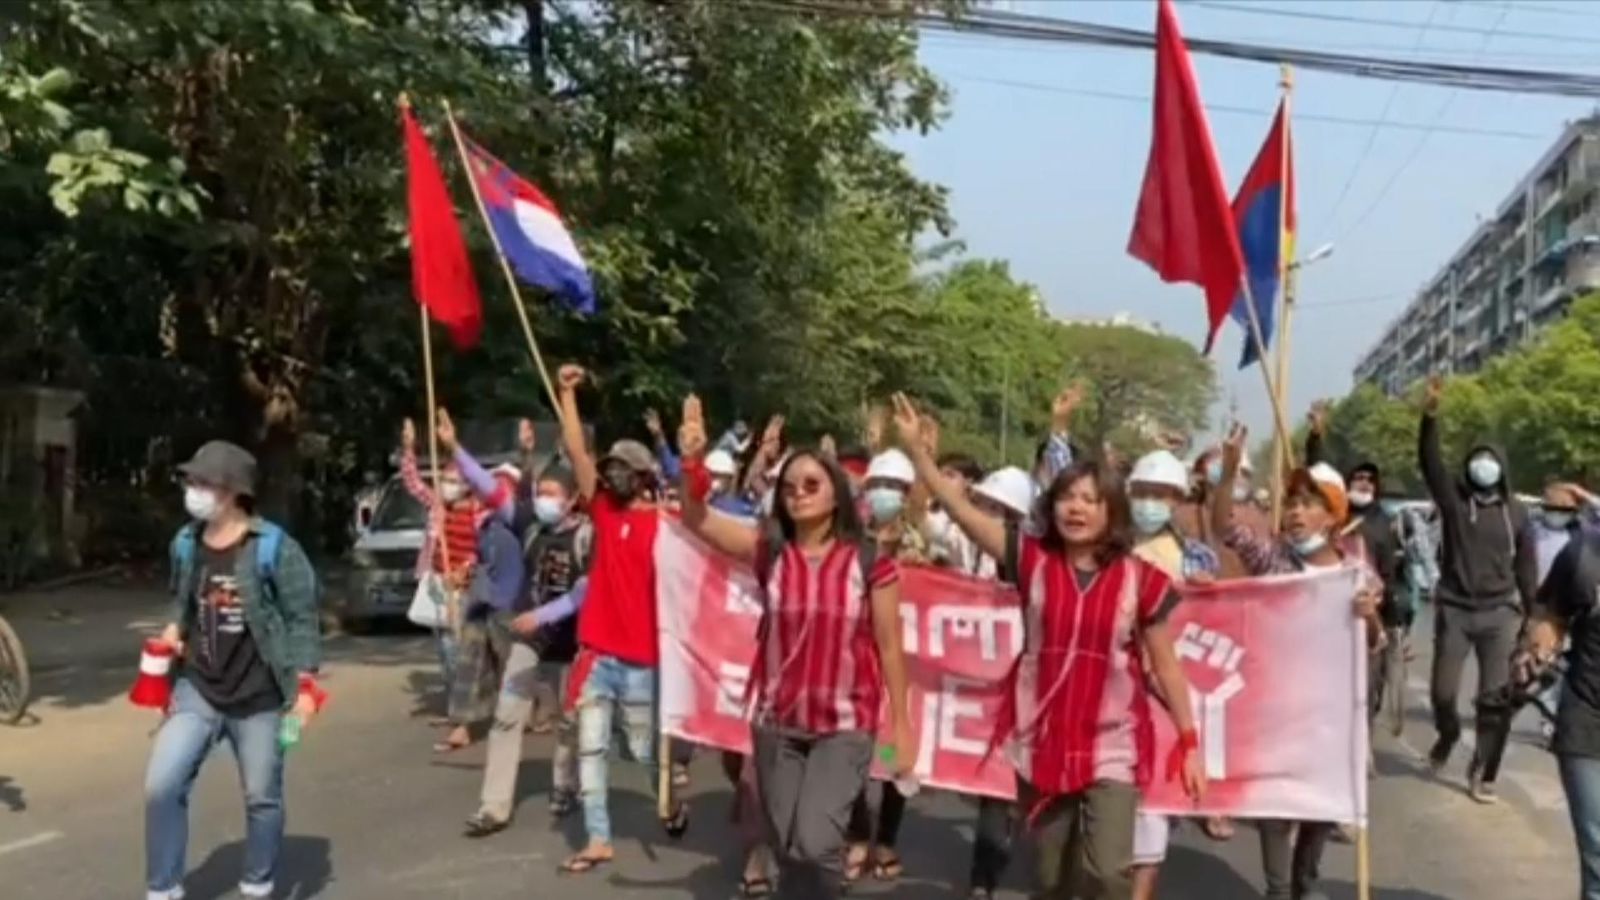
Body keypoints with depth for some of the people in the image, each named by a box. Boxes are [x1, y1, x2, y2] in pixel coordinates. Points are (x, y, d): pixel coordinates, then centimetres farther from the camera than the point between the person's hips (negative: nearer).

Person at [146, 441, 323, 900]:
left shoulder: (274, 547, -13)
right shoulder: (185, 544, 3)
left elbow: (302, 617, -10)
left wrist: (305, 682, -15)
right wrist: (173, 629, 0)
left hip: (259, 699, -4)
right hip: (196, 691, 4)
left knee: (262, 797, 9)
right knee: (161, 786, -7)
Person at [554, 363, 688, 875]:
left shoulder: (667, 524, -6)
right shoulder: (604, 510, 5)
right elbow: (576, 452, 2)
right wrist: (568, 393, -3)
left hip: (642, 658, -4)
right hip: (596, 652, 4)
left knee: (645, 749, 10)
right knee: (590, 747, 3)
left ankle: (673, 803, 39)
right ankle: (598, 841, 12)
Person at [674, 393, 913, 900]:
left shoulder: (870, 561, -6)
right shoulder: (768, 550, -2)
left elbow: (890, 647, -2)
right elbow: (697, 519, -12)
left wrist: (901, 724, 0)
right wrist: (692, 463, -29)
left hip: (845, 724, -3)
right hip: (776, 723, 3)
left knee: (815, 844, -18)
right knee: (787, 851, 12)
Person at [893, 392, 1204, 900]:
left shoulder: (1141, 579, -5)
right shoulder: (1032, 560, -3)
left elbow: (1165, 665, 2)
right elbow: (960, 509, -9)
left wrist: (1189, 741, 2)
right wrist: (914, 446, -16)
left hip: (1112, 745, -2)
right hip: (1042, 742, 2)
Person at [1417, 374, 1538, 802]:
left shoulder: (1516, 510, 4)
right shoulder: (1454, 497, 0)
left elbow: (1526, 565, 9)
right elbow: (1429, 461, -17)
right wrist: (1430, 415, -31)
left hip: (1500, 613, 1)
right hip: (1455, 610, -1)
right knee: (1443, 690, 2)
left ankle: (1482, 770, 16)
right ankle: (1448, 735, 35)